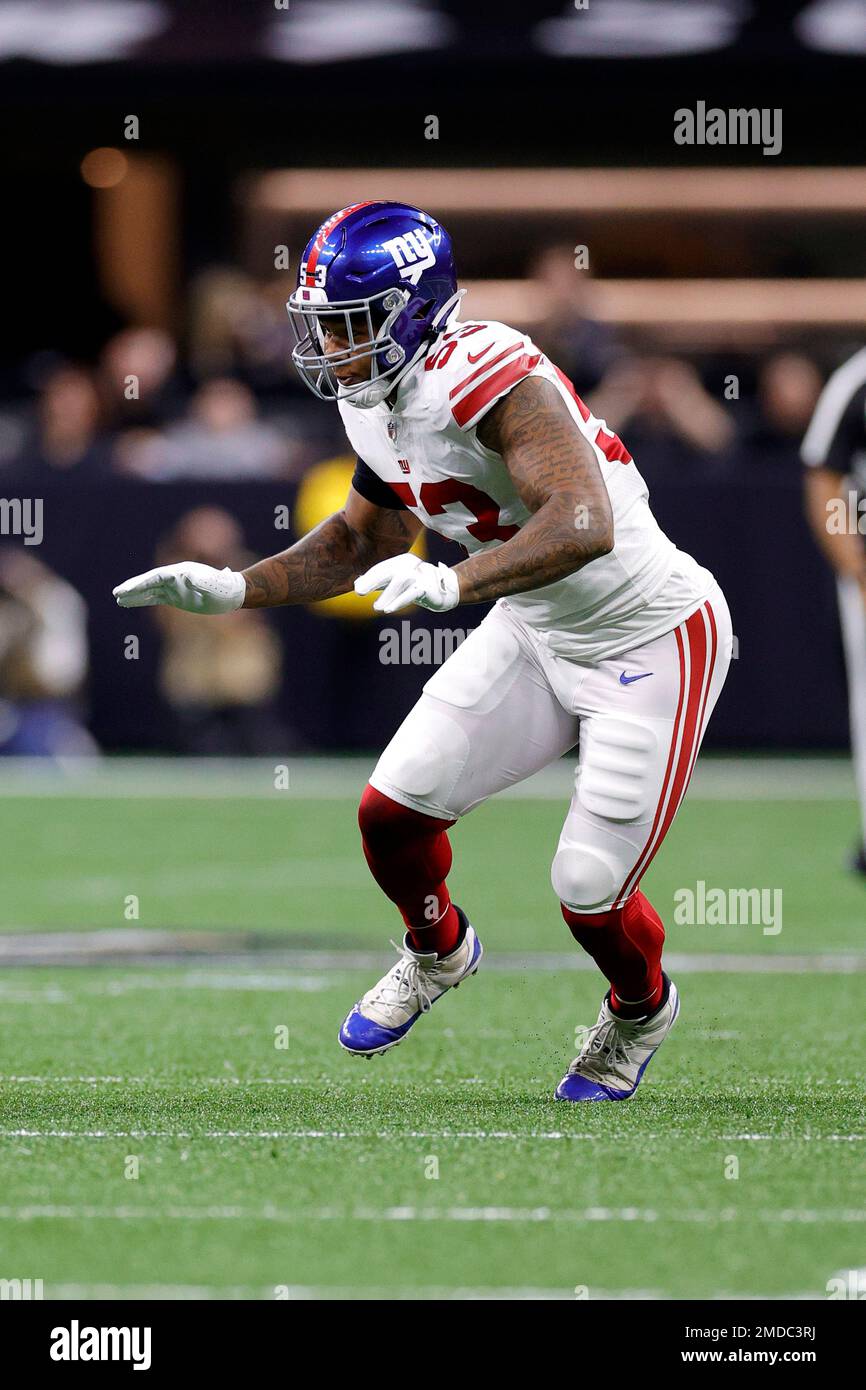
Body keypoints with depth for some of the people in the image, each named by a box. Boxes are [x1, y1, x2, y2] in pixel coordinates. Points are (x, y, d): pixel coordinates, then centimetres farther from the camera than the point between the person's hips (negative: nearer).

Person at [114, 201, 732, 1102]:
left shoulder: (492, 380, -32)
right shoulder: (377, 406, -3)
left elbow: (585, 525, -44)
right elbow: (361, 541, 15)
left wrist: (451, 582, -55)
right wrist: (230, 591, 4)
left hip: (649, 644, -8)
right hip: (536, 632, 8)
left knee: (590, 893, -4)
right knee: (392, 810, 0)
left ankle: (640, 1011, 31)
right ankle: (438, 952, 33)